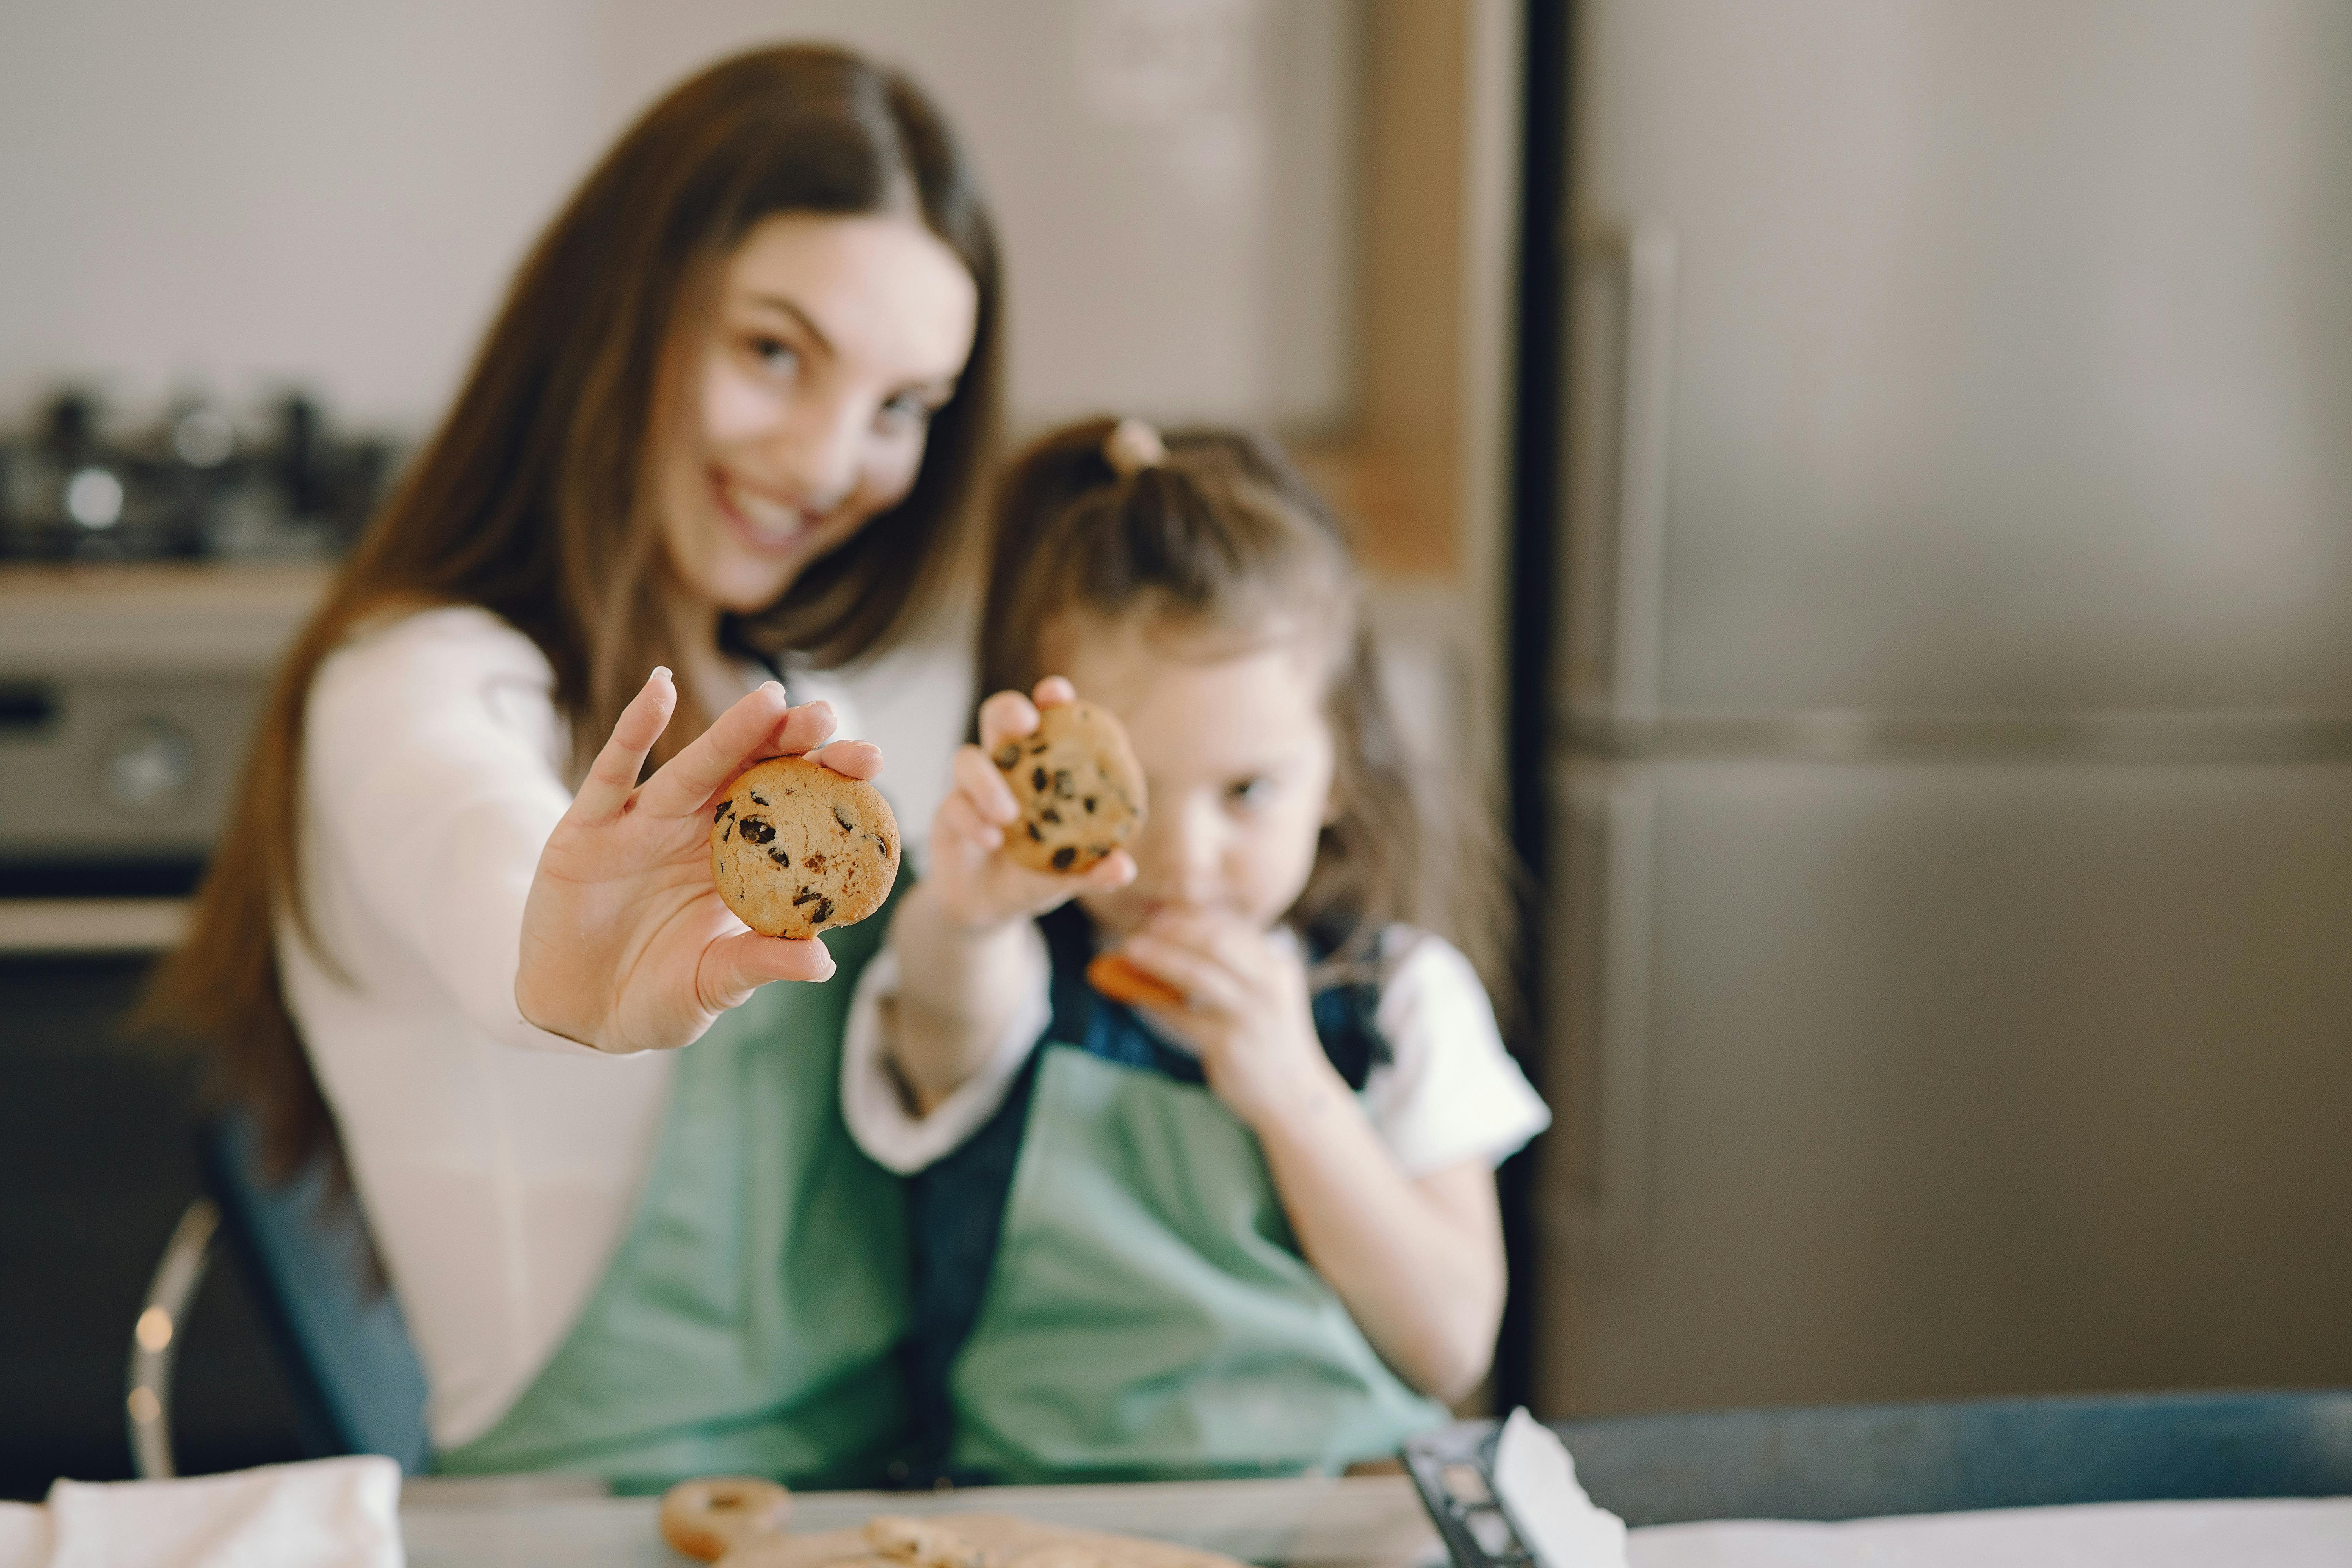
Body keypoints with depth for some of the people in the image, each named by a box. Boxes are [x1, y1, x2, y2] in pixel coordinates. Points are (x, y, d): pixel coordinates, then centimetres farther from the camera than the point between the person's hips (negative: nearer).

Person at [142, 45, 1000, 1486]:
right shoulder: (422, 691, -11)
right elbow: (477, 847, -36)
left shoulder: (773, 690, 13)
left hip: (888, 1449, 7)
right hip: (604, 1498, -7)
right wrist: (559, 974, -56)